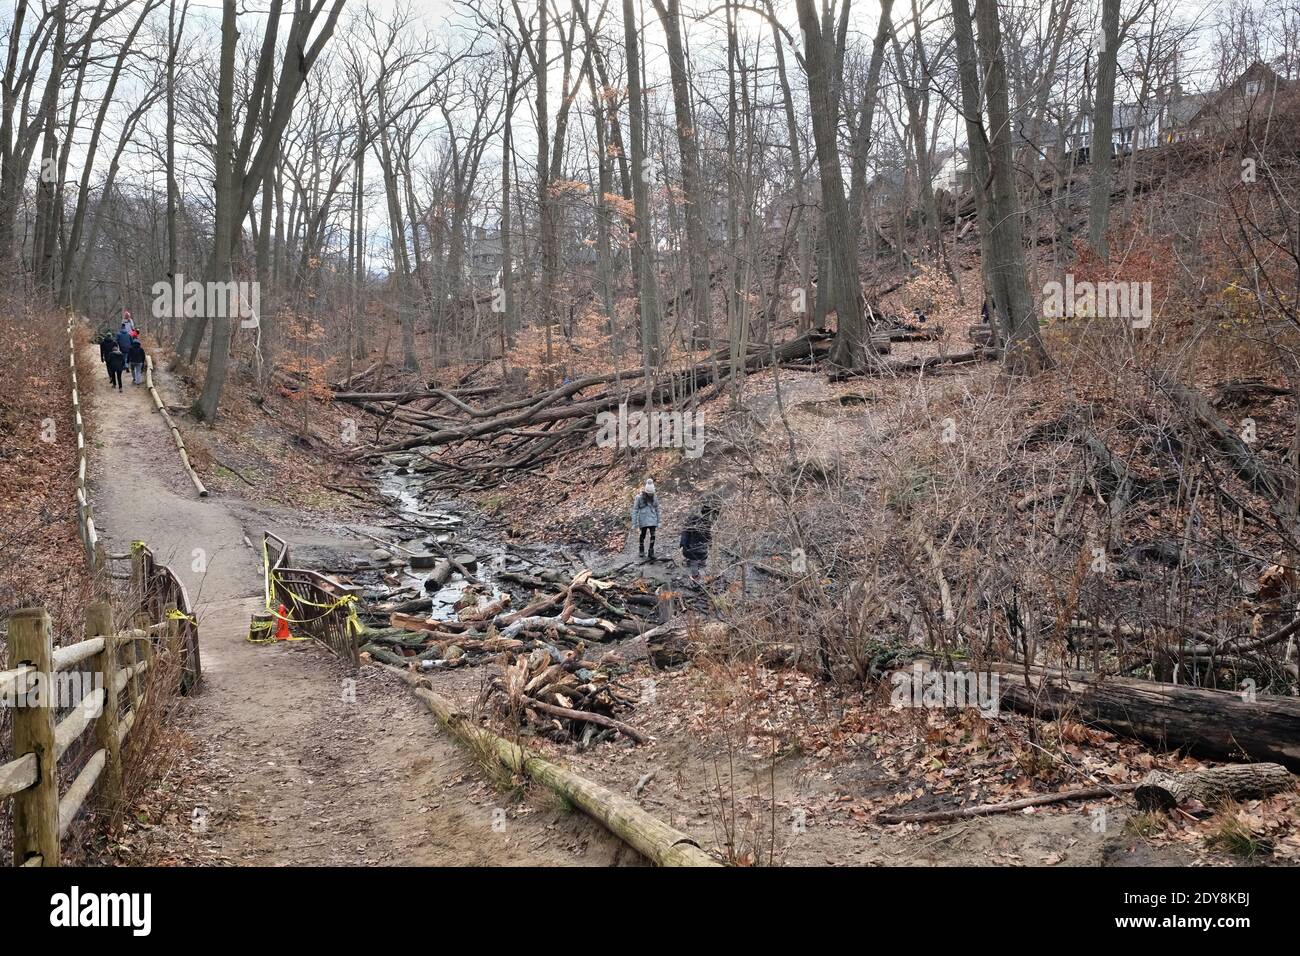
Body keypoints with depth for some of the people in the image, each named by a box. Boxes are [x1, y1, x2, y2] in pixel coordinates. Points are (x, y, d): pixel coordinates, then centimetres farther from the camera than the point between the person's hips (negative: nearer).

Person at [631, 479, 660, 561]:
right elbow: (635, 510, -6)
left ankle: (651, 552, 0)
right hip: (643, 520, -2)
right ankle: (641, 550, 31)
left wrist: (658, 522, 11)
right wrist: (634, 523, -8)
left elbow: (657, 510, 10)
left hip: (652, 520, 2)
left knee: (653, 536, -8)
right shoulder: (639, 498, -9)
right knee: (643, 535, 10)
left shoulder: (654, 498, 1)